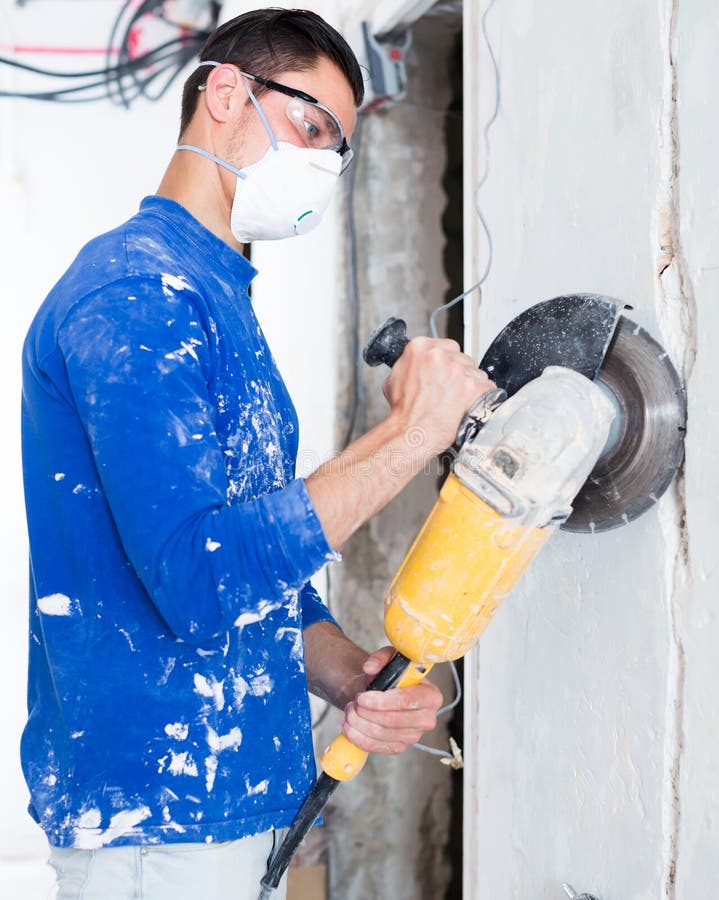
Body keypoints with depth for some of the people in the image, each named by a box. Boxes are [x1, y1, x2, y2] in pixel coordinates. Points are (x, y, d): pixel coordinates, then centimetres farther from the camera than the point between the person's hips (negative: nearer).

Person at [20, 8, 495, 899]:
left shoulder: (218, 301, 15)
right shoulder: (131, 293, -17)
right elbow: (203, 578, -27)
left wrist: (347, 674, -1)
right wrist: (409, 434, -21)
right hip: (158, 808, -9)